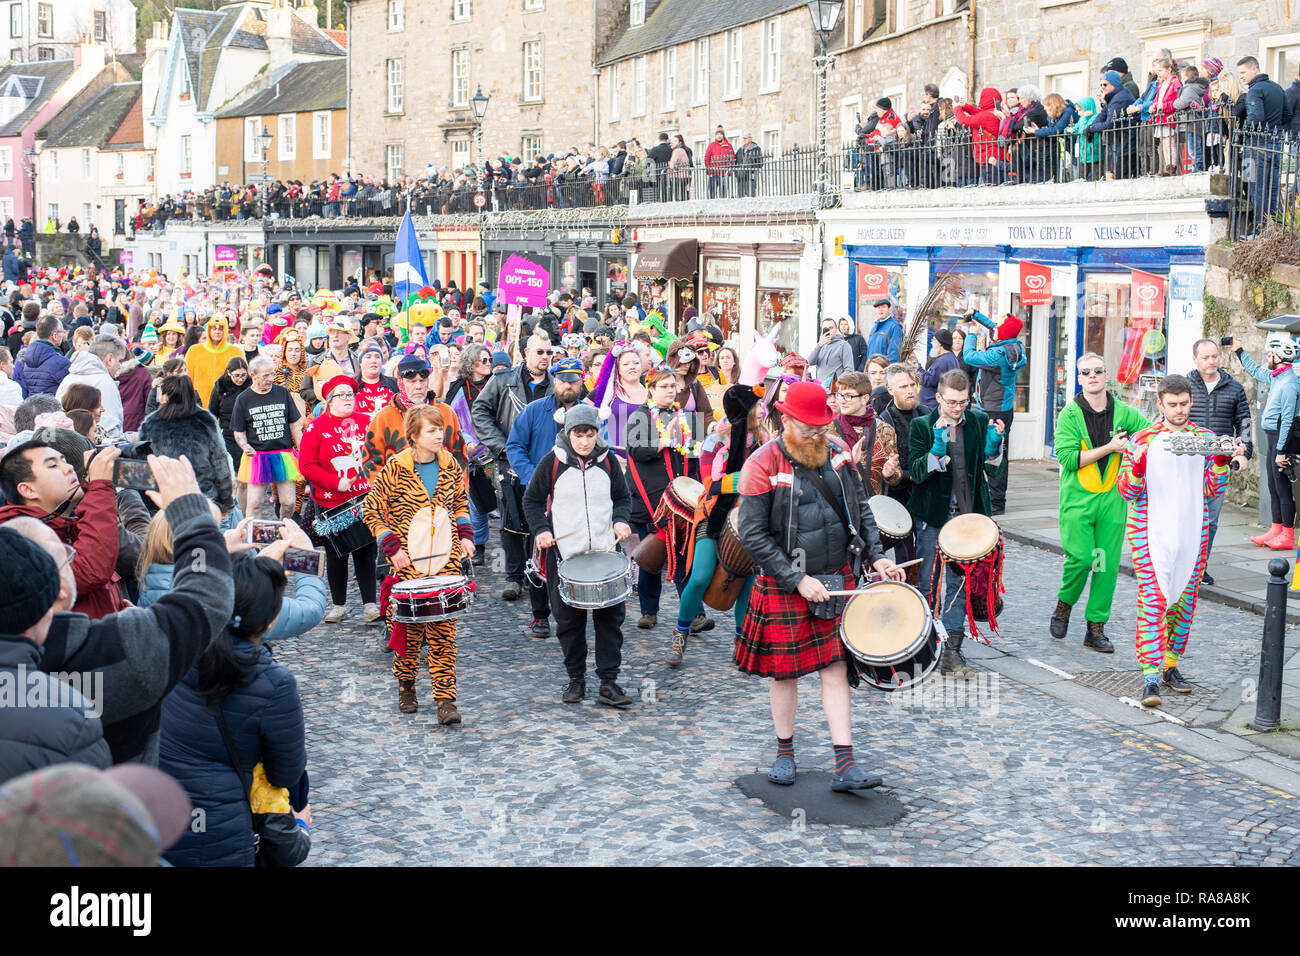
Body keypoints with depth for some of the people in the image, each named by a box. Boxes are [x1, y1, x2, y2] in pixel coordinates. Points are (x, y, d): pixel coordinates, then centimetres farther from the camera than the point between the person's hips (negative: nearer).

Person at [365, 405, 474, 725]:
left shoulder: (450, 465, 4)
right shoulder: (396, 467, -7)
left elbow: (460, 504, 19)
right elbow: (371, 510, -1)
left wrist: (465, 535, 4)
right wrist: (391, 547, -9)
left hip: (446, 560, 2)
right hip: (408, 562, -2)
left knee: (443, 630, -2)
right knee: (409, 626, 5)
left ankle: (445, 698, 0)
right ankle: (405, 686, 27)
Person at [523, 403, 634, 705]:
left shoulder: (607, 460, 4)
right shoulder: (552, 462, -1)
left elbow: (622, 497, 14)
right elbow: (532, 500, 6)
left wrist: (620, 520, -5)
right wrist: (541, 529, -9)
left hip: (605, 552, 1)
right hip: (565, 553, -1)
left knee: (610, 617, -1)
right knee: (569, 619, 6)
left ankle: (608, 682, 5)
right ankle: (576, 678, 21)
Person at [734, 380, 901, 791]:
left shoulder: (837, 452, 3)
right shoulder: (763, 465, -13)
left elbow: (860, 507, 14)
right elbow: (752, 535, -14)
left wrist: (875, 556, 1)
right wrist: (798, 580, -17)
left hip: (838, 579, 3)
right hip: (785, 587, -3)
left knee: (836, 669, 1)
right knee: (785, 670, 8)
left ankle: (845, 767, 1)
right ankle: (785, 753, 27)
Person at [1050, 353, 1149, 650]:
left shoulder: (1124, 413, 6)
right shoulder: (1070, 414, -2)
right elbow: (1068, 457, -12)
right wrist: (1110, 447, -12)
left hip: (1112, 498, 3)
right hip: (1077, 499, -3)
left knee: (1108, 564, 1)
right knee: (1080, 557, -13)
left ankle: (1096, 628, 11)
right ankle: (1064, 604, 17)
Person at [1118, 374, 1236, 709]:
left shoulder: (1206, 439, 7)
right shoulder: (1141, 440, -1)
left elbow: (1212, 492, 6)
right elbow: (1127, 492, -3)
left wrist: (1222, 461, -9)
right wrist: (1137, 466, -20)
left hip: (1192, 532, 3)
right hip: (1150, 531, -3)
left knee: (1184, 601, 9)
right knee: (1153, 600, -11)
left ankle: (1170, 665, 25)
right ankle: (1150, 677, -14)